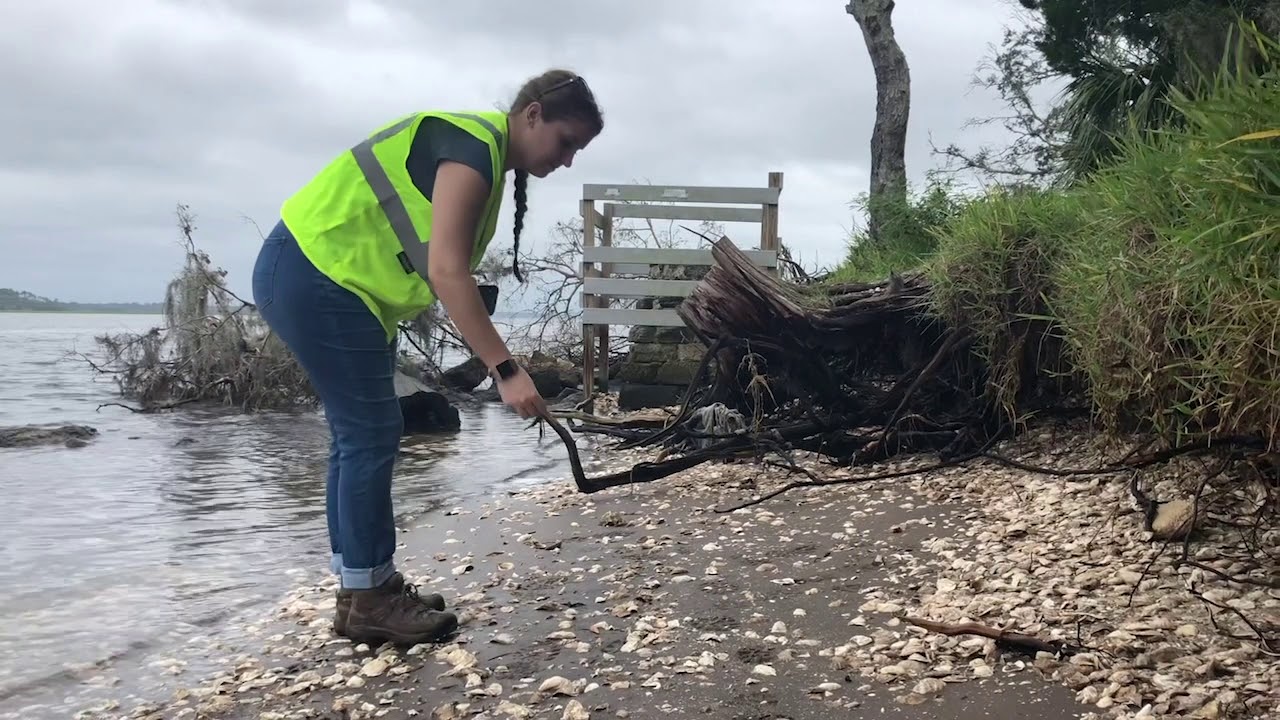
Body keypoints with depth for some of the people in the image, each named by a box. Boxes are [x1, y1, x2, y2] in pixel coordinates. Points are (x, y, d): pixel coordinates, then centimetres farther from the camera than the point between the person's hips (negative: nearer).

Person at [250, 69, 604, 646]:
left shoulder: (482, 152, 15)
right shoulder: (473, 147, -17)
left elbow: (447, 271, 15)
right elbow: (446, 273, -27)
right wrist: (506, 370, -29)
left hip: (316, 277, 11)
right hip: (312, 275, -11)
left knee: (362, 434, 12)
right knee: (372, 433, -8)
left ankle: (367, 586, 20)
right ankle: (365, 600, 2)